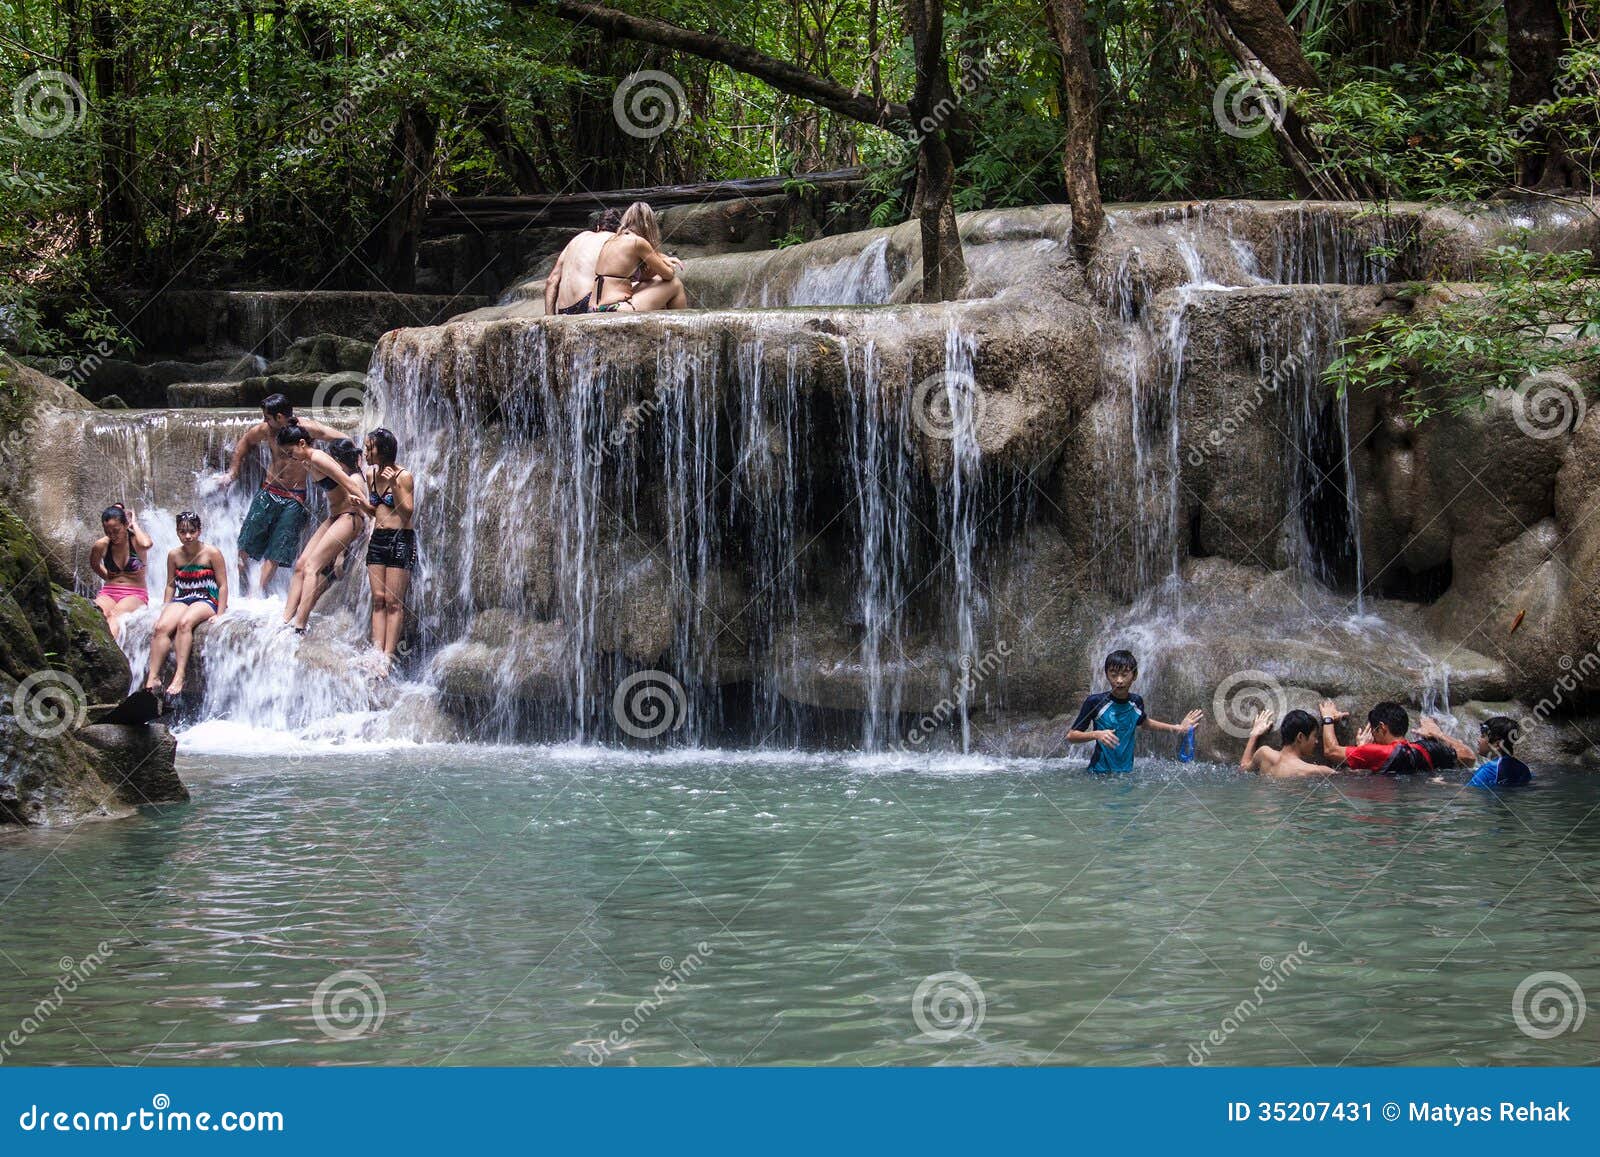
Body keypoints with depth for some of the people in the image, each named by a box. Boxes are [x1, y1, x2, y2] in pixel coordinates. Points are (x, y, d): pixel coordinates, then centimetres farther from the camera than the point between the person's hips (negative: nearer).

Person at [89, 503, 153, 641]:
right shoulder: (101, 545, 4)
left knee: (114, 614, -37)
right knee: (98, 613, -34)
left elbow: (147, 544, -32)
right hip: (108, 593, 3)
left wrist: (134, 524, -14)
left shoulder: (135, 541, -5)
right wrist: (106, 576, 12)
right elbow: (94, 565, 27)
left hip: (135, 595, -3)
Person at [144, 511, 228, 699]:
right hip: (181, 600, 4)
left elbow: (223, 585, -3)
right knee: (161, 627, -27)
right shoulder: (174, 555, 9)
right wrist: (166, 610, 8)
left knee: (184, 623, -36)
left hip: (206, 600, -4)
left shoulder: (212, 553, -3)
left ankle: (179, 676, -42)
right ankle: (153, 677, -33)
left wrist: (219, 614, -11)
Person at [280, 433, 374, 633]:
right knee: (301, 565, 2)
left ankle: (299, 627, -20)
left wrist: (368, 507, -17)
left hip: (349, 517, -10)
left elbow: (348, 483, -17)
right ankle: (285, 620, 0)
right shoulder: (308, 464, 13)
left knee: (312, 567, -15)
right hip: (334, 518, 10)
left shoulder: (318, 458, -16)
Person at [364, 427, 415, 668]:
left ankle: (389, 654, -8)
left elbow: (408, 512, -13)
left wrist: (395, 486, -22)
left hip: (400, 540, -7)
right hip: (377, 539, 7)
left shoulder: (403, 476, -10)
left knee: (394, 602, -6)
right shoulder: (371, 474, 9)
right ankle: (377, 651, -1)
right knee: (378, 599, 2)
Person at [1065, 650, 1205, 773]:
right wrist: (1096, 735, -23)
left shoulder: (1136, 702, 4)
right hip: (1100, 773, -4)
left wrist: (1178, 727, 25)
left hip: (1127, 771, 4)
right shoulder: (1095, 702, -11)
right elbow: (1070, 736, -6)